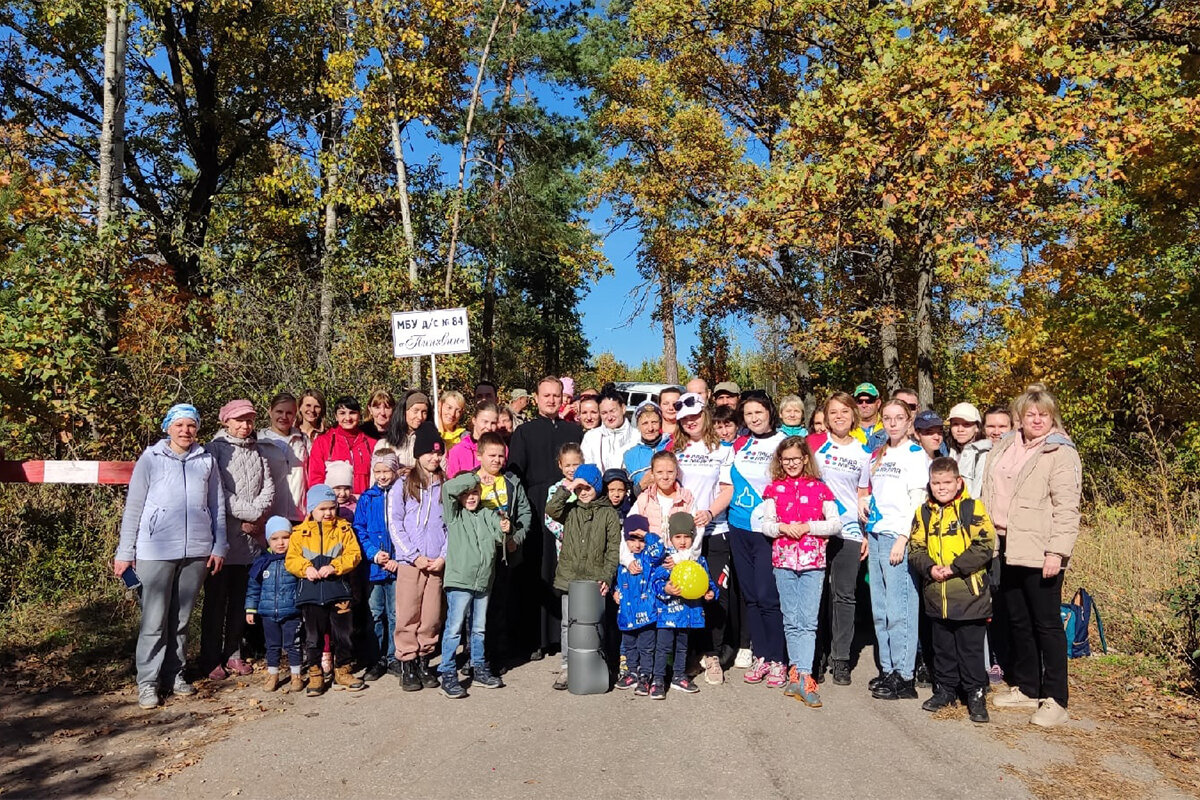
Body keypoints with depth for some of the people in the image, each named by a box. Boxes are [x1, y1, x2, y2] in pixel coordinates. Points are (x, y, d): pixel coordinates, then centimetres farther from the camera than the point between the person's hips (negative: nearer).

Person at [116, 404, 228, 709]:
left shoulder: (207, 461, 8)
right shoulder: (150, 458, 2)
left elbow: (217, 507, 11)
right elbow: (133, 507, 3)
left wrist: (219, 546, 7)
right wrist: (125, 552, 1)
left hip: (197, 551, 3)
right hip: (156, 550, -2)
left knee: (182, 617, 10)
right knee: (155, 619, -2)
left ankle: (174, 675, 21)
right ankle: (148, 681, 9)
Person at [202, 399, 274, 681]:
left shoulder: (257, 451, 15)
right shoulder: (216, 448, -2)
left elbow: (268, 487, 7)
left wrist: (258, 515, -10)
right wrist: (252, 513, -11)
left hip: (252, 536, 5)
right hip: (223, 535, -4)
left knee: (241, 598, 10)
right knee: (216, 598, 3)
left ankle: (233, 654, 21)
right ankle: (211, 659, 12)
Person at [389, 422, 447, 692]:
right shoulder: (404, 485, 1)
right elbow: (394, 524, -2)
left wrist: (444, 556, -3)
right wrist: (415, 556, -8)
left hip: (438, 564, 2)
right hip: (409, 562, -2)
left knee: (432, 616, 5)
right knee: (408, 616, 1)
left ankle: (424, 662, 19)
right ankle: (407, 664, 12)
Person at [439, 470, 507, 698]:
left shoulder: (488, 514, 10)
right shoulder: (454, 515, 0)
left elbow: (499, 537, -2)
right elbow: (448, 487, -16)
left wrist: (504, 530, -25)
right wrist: (476, 476, -11)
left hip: (483, 582, 4)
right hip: (459, 581, -4)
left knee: (479, 629, 16)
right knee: (454, 629, -5)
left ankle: (479, 670, 27)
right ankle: (448, 675, 3)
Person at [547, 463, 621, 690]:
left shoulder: (608, 513, 3)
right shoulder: (570, 510, 10)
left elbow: (614, 549, 0)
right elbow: (551, 510, -11)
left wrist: (607, 577, -7)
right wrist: (566, 489, -11)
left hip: (595, 579, -2)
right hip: (569, 577, 2)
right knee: (568, 624, 7)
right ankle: (567, 667, 17)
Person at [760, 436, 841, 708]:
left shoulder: (819, 488, 5)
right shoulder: (774, 488, 8)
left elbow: (836, 523, 1)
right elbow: (765, 524, 6)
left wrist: (808, 527, -12)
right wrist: (782, 527, -14)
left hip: (813, 561, -1)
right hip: (783, 561, 2)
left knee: (808, 621, -7)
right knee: (791, 621, 7)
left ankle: (802, 677, -9)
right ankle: (798, 672, 16)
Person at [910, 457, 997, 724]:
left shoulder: (973, 508, -7)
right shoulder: (924, 513, 7)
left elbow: (984, 546, -12)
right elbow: (915, 549, 8)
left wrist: (954, 567, -17)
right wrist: (930, 568, -11)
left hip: (968, 594, -4)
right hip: (936, 594, 4)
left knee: (971, 647, 5)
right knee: (942, 646, 16)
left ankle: (976, 694, 18)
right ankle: (946, 689, 29)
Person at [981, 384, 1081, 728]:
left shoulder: (1061, 454, -8)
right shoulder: (1002, 448, 13)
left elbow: (1066, 508, -14)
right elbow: (989, 494, 19)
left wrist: (1056, 552, -19)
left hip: (1039, 552, -7)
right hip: (1006, 547, 7)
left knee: (1046, 624, 0)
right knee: (1017, 621, 15)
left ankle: (1055, 700, 10)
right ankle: (1026, 689, 28)